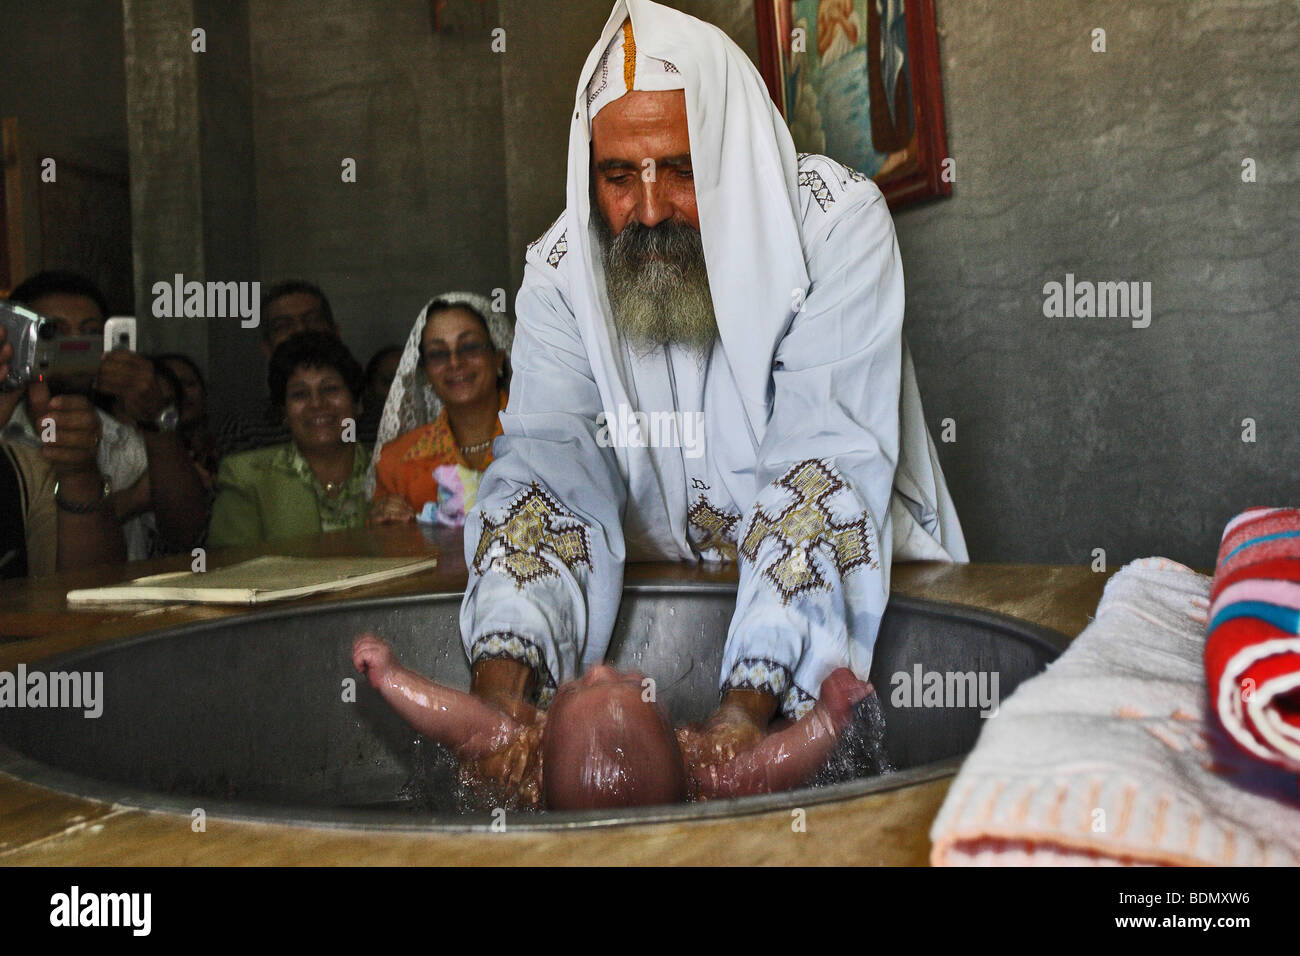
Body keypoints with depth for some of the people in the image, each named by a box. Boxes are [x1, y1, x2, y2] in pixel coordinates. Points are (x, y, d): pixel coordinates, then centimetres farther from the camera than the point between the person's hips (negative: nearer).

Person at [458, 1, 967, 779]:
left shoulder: (838, 223, -17)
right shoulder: (563, 268, -5)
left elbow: (828, 468, -26)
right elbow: (550, 461, -16)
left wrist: (748, 705, -37)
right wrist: (502, 683, -33)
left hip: (843, 578, -2)